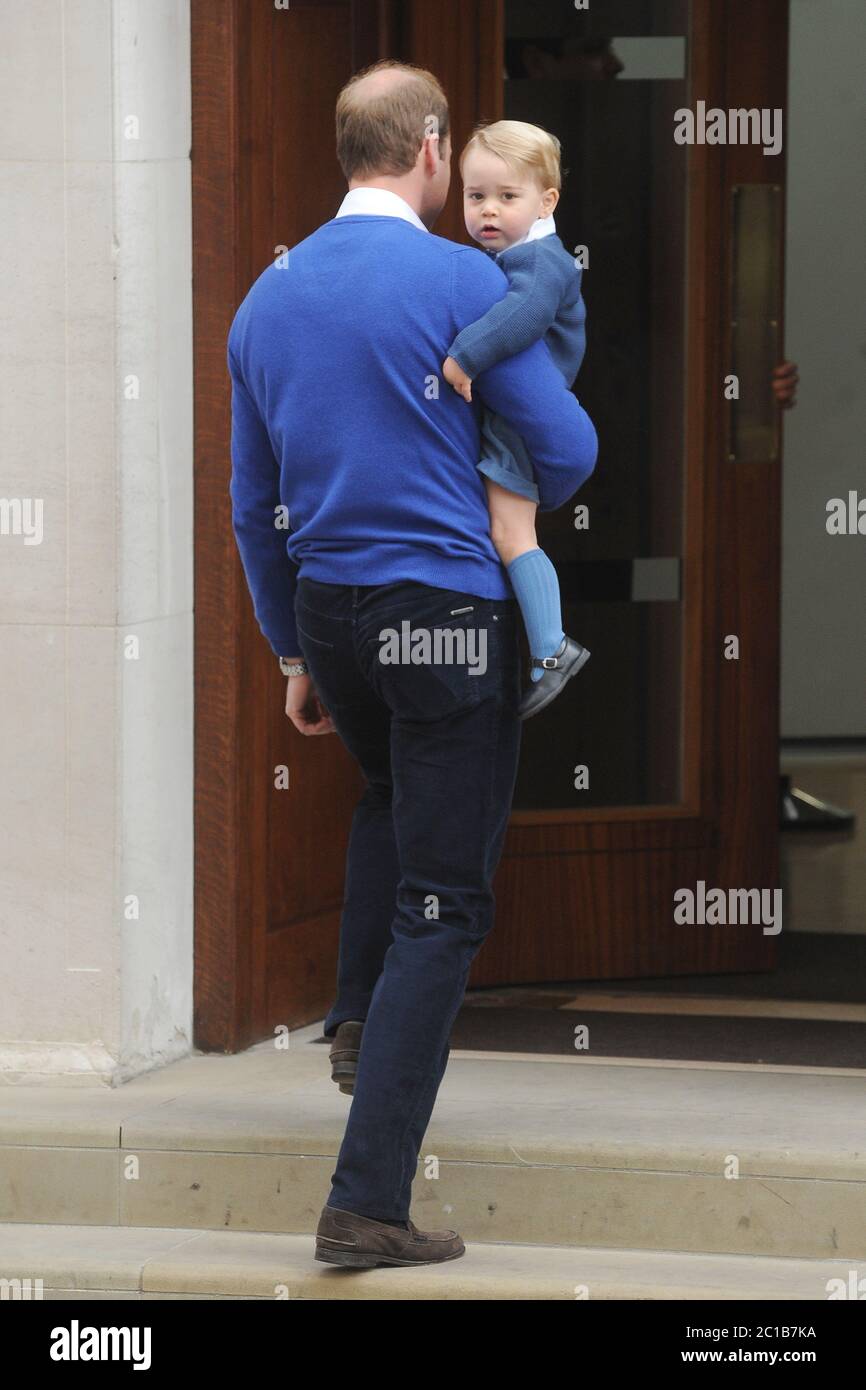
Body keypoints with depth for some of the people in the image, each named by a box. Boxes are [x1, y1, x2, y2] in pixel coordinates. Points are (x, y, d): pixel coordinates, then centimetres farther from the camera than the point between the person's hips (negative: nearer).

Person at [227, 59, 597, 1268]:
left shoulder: (267, 302, 6)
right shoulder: (459, 282, -12)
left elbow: (256, 504, 13)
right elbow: (568, 450, -10)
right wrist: (527, 507, 14)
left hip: (330, 616, 6)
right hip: (446, 615, -6)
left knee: (390, 793, 37)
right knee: (442, 903, -2)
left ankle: (359, 1017, 22)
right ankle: (369, 1202, -6)